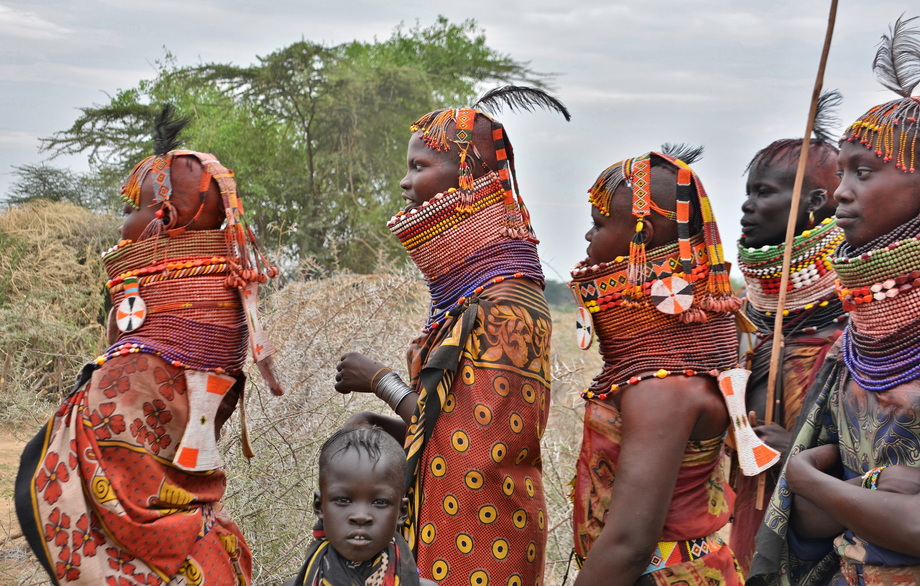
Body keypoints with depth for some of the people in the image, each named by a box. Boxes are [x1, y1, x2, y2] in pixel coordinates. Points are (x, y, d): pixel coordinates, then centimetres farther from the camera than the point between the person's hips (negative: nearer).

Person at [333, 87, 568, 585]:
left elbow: (479, 447, -21)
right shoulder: (468, 294, 10)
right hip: (438, 531, 8)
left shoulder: (507, 308, -18)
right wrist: (382, 426, -1)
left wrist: (380, 380, -9)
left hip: (480, 546, -8)